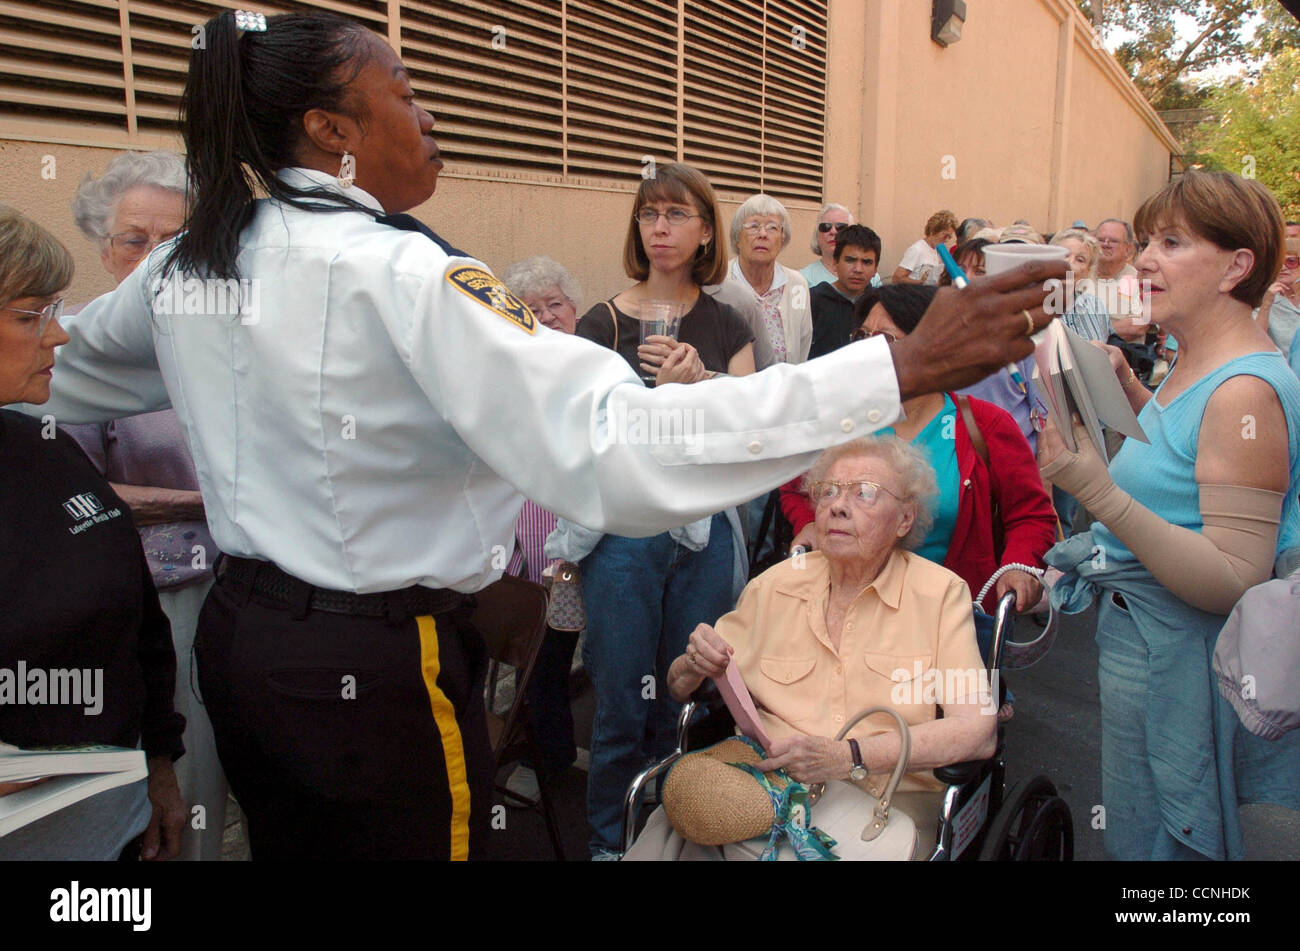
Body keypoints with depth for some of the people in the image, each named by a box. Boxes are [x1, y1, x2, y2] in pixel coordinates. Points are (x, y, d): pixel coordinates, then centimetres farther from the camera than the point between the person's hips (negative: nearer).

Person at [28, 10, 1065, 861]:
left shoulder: (182, 266, 3)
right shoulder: (394, 270, -23)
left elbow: (72, 382, 24)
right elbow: (613, 450, -35)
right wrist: (904, 365, -34)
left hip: (238, 631, 8)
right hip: (378, 668, -8)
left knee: (287, 840, 26)